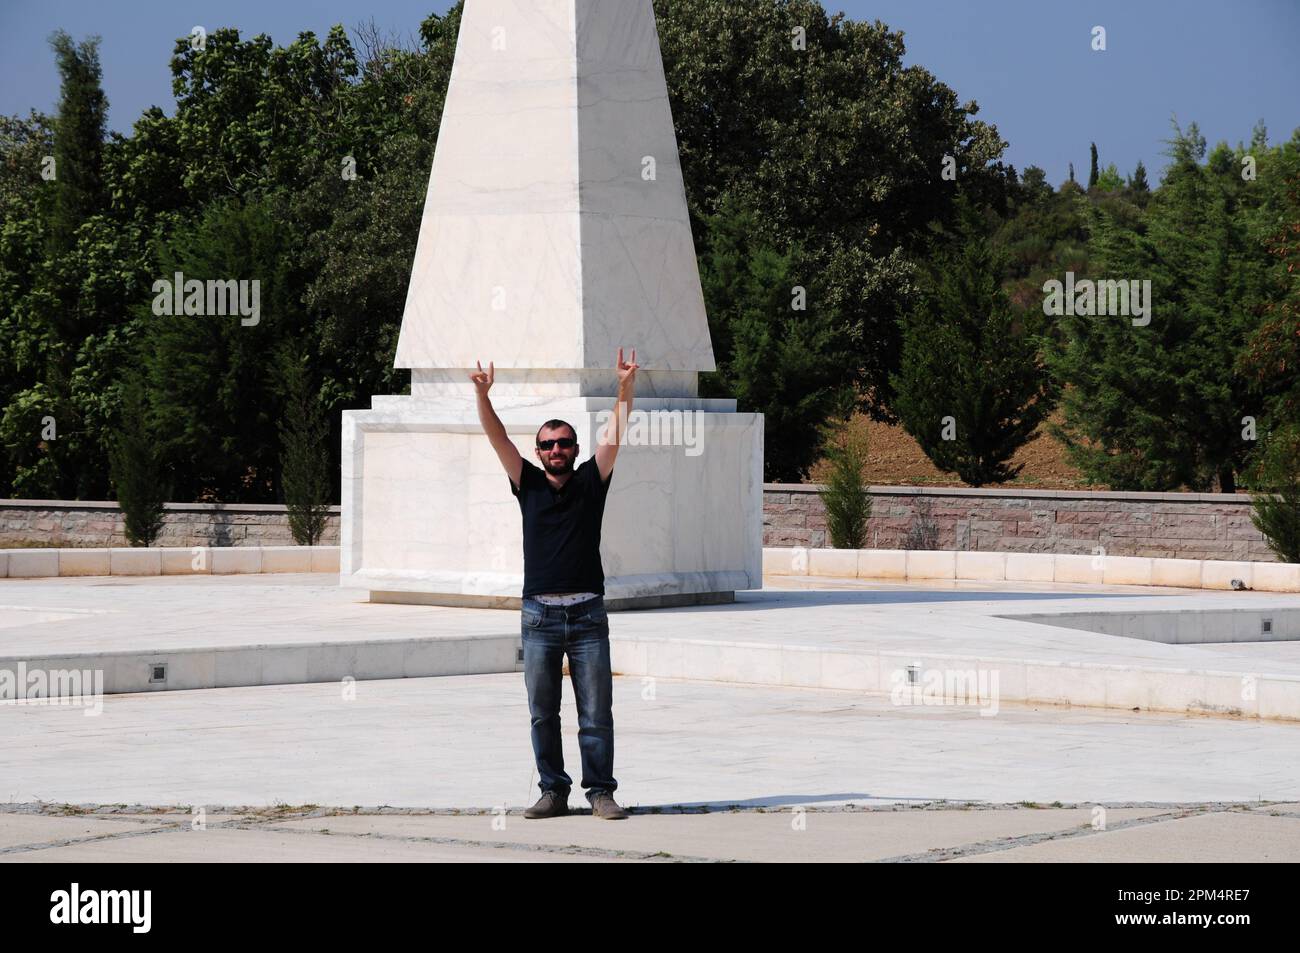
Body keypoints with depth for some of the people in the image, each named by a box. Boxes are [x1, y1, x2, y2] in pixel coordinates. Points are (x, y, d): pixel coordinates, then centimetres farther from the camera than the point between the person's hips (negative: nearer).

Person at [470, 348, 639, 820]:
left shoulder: (591, 482, 8)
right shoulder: (528, 484, 9)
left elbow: (613, 437, -1)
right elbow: (498, 438, 1)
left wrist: (626, 389, -14)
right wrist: (482, 394, -13)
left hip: (588, 614, -1)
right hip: (539, 616, 1)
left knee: (596, 713, 0)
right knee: (542, 714, 4)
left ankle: (601, 792, 4)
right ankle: (553, 791, 11)